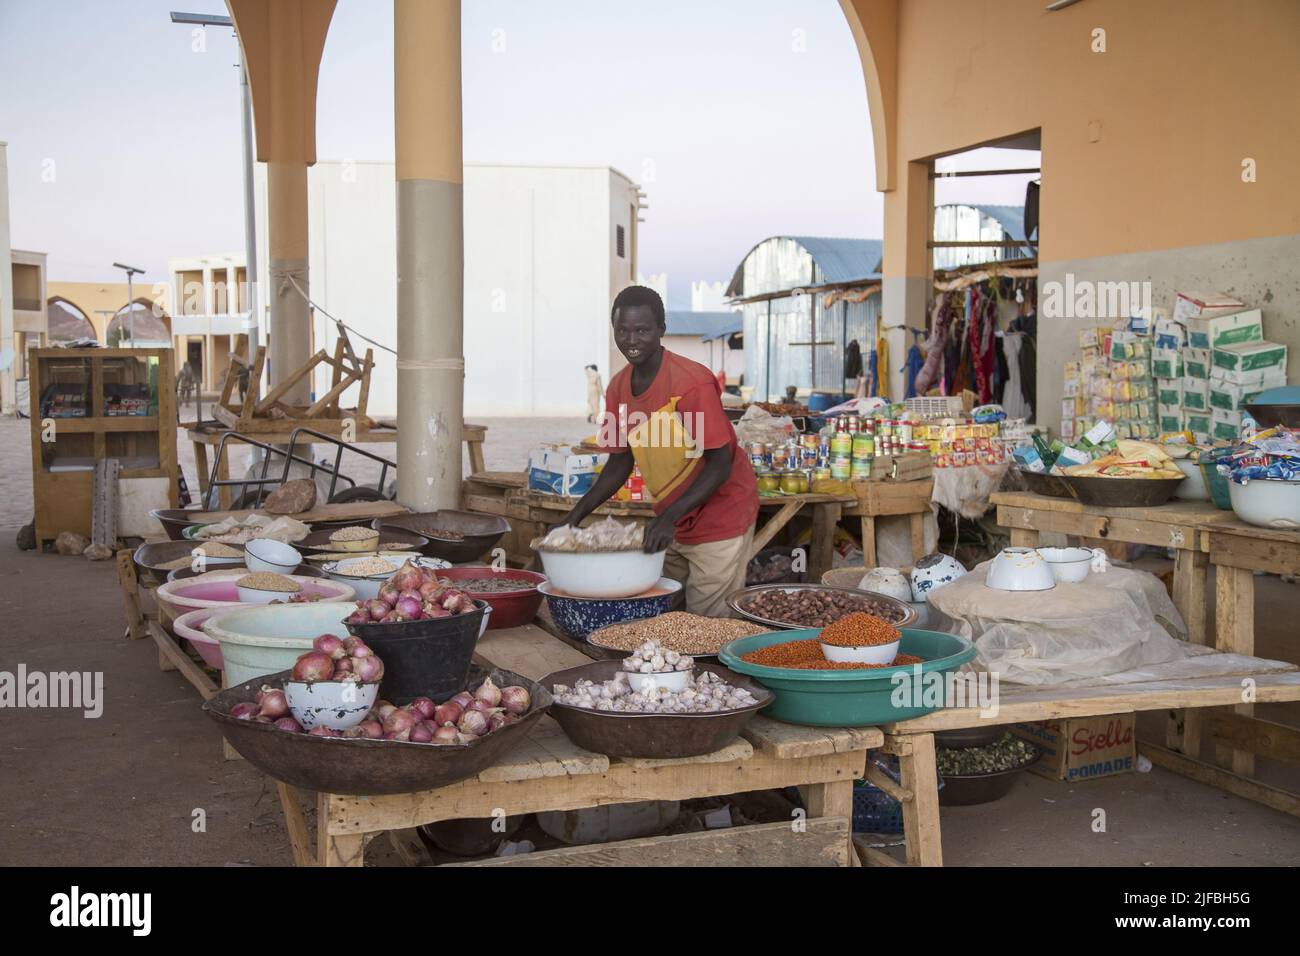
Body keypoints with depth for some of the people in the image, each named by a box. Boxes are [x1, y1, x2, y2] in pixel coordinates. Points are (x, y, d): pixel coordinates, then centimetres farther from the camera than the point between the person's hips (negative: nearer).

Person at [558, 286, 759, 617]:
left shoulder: (692, 382, -22)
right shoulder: (618, 388, 0)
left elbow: (720, 465, -21)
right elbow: (620, 462, 9)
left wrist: (669, 517, -30)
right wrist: (577, 514, -3)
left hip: (719, 518, -7)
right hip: (670, 525, 7)